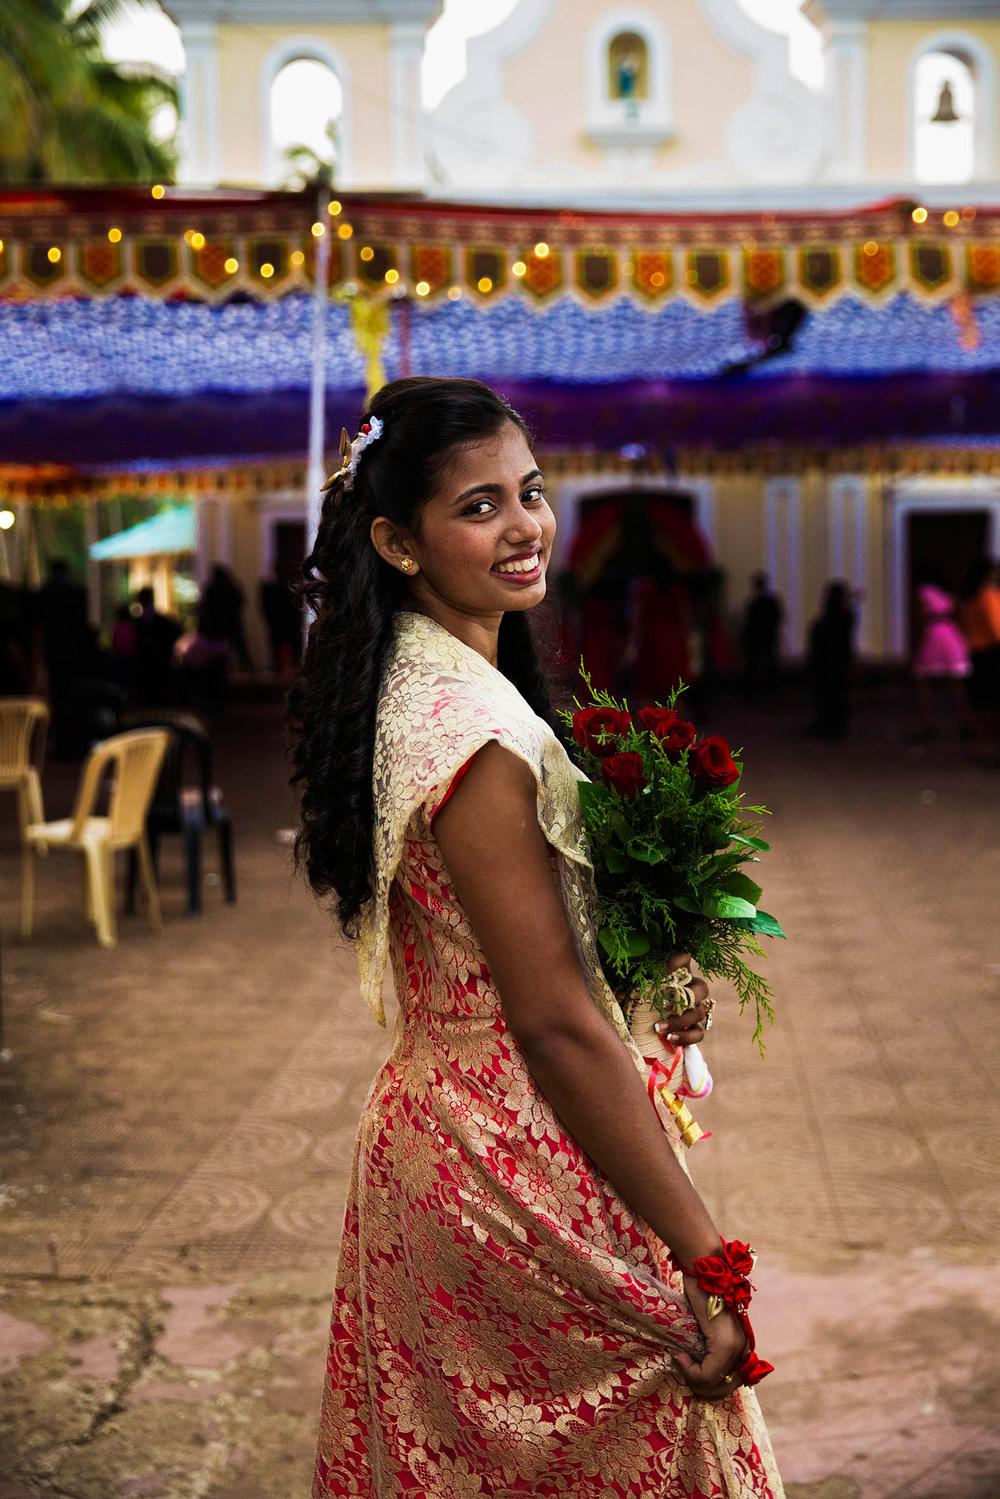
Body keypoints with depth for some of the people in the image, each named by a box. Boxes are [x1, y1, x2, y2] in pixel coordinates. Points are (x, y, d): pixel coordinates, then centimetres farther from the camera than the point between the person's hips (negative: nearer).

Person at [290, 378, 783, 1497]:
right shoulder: (471, 726, -25)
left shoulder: (412, 684, 5)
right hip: (519, 1161, -10)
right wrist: (705, 1257, -21)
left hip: (428, 1122, 10)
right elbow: (556, 1024, -26)